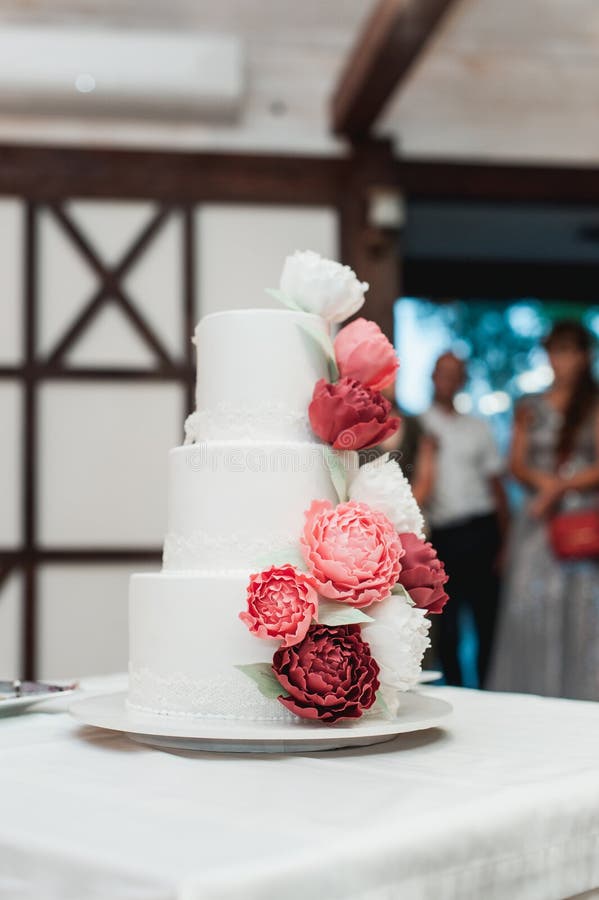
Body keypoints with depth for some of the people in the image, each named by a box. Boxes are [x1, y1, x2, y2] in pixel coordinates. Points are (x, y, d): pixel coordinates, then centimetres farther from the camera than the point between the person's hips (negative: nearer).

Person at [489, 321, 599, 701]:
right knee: (531, 607, -2)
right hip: (537, 523, 3)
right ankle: (529, 703, 1)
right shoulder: (530, 409, 14)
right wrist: (543, 480, -10)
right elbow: (517, 463, 9)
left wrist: (560, 486, -11)